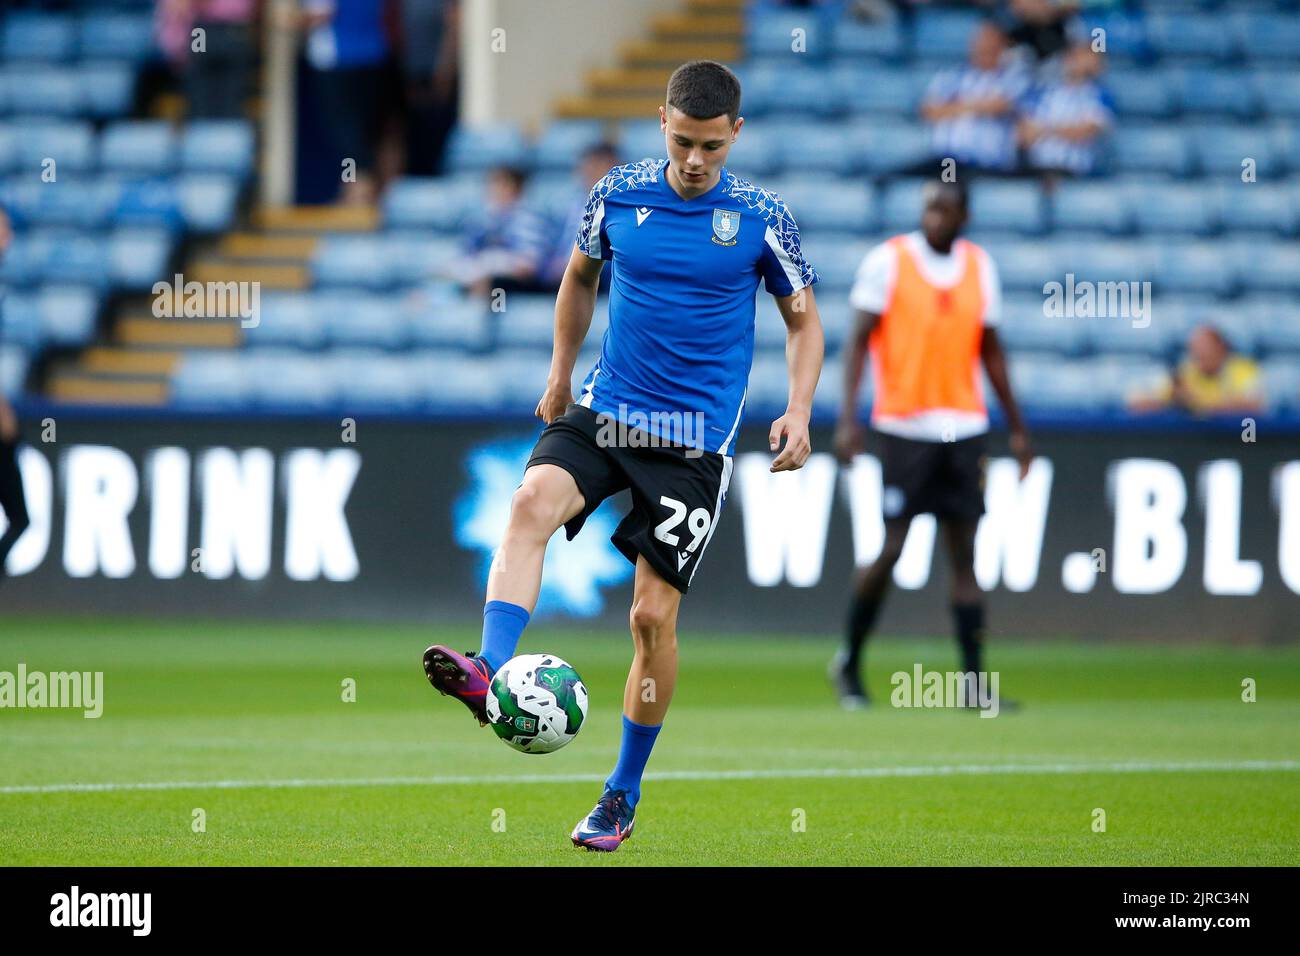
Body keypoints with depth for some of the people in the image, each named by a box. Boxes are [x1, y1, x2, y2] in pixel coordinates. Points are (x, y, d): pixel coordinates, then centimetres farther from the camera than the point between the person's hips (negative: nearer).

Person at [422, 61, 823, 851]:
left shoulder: (760, 219, -5)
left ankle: (624, 796, 13)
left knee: (654, 615, -3)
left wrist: (799, 411, -9)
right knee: (534, 500, -29)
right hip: (602, 410, 2)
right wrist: (561, 373, 22)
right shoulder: (619, 194, 2)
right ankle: (489, 674, -45)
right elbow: (581, 276, 21)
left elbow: (803, 319, 6)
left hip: (695, 437, -2)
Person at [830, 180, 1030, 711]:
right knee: (891, 548, -5)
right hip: (902, 426, -4)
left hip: (963, 427, 4)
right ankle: (849, 661, 15)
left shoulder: (981, 267, 9)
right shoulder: (888, 260, -3)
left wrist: (1017, 427, 16)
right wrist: (848, 417, -15)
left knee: (964, 552, 1)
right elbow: (859, 338, -5)